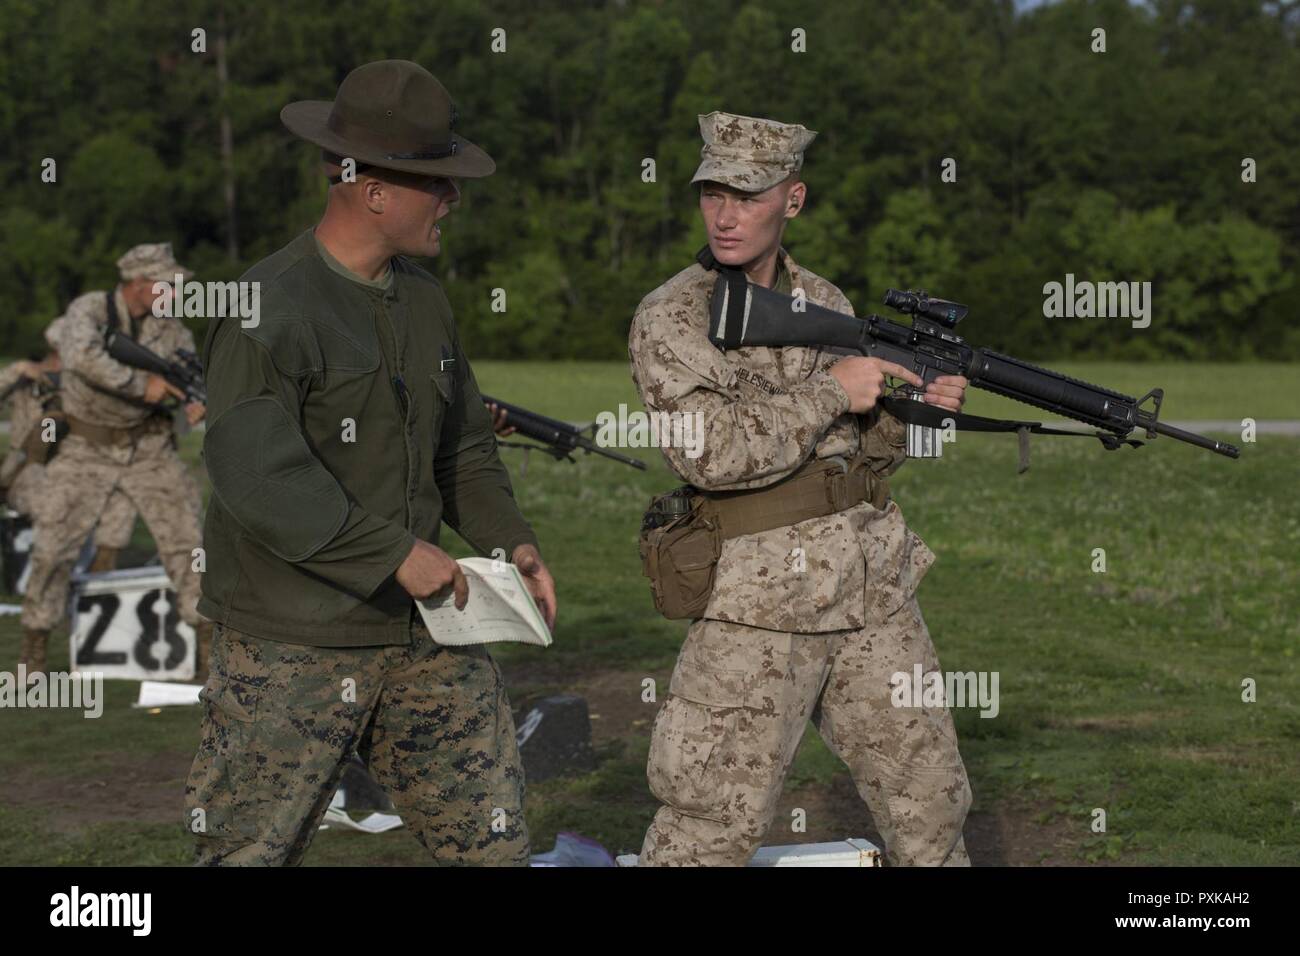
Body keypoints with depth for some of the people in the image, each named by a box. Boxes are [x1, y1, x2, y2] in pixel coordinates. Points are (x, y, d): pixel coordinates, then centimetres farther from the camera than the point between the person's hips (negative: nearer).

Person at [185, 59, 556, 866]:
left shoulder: (423, 298, 10)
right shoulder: (271, 309, -17)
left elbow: (464, 444, 18)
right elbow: (254, 474, -27)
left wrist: (511, 539, 1)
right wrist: (397, 553, -26)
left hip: (424, 632, 7)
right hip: (293, 648, -7)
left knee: (493, 834, 10)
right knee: (251, 851, 4)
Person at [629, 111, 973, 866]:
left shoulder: (827, 302, 11)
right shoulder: (670, 317, -6)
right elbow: (711, 453, -19)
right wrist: (830, 391, -16)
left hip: (875, 582, 5)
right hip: (762, 594, -5)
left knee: (930, 801, 15)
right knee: (714, 823, -4)